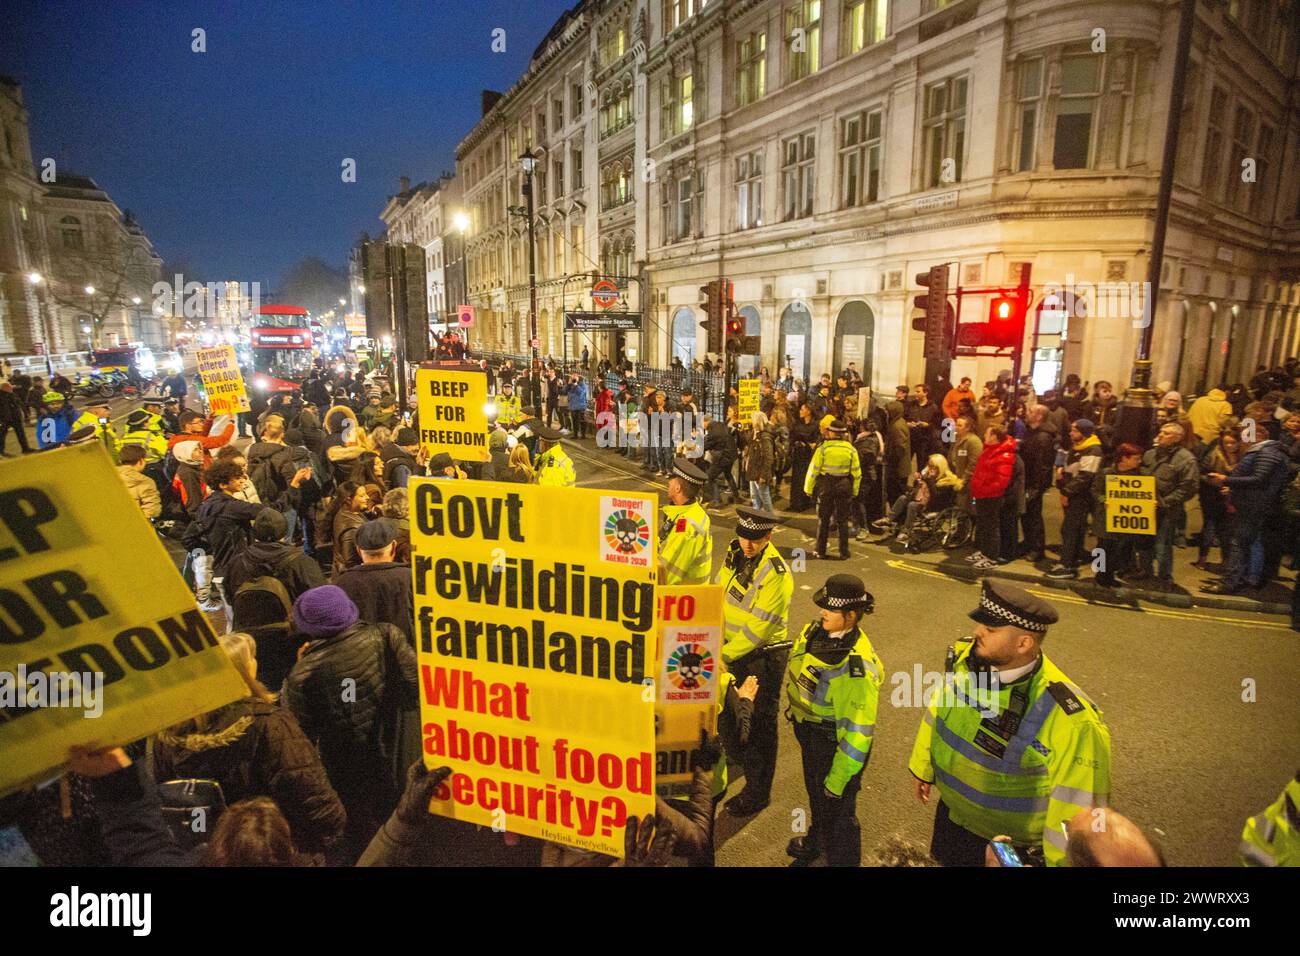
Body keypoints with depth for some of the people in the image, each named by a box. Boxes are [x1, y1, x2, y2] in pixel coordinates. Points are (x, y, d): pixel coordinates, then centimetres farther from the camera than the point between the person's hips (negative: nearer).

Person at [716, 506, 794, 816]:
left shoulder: (776, 575, -27)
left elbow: (758, 628, -26)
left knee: (759, 724, 7)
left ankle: (757, 792, 25)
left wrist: (722, 655, -24)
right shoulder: (735, 553, -5)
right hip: (734, 646, 7)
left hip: (763, 657, -7)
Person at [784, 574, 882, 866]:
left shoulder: (857, 666, -34)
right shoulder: (818, 631, -11)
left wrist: (838, 778, -22)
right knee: (815, 793, 32)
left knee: (836, 809, 13)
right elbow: (798, 672, 8)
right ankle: (816, 838, 60)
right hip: (809, 732, 8)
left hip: (834, 741, -8)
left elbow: (858, 731, -30)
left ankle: (840, 858, 39)